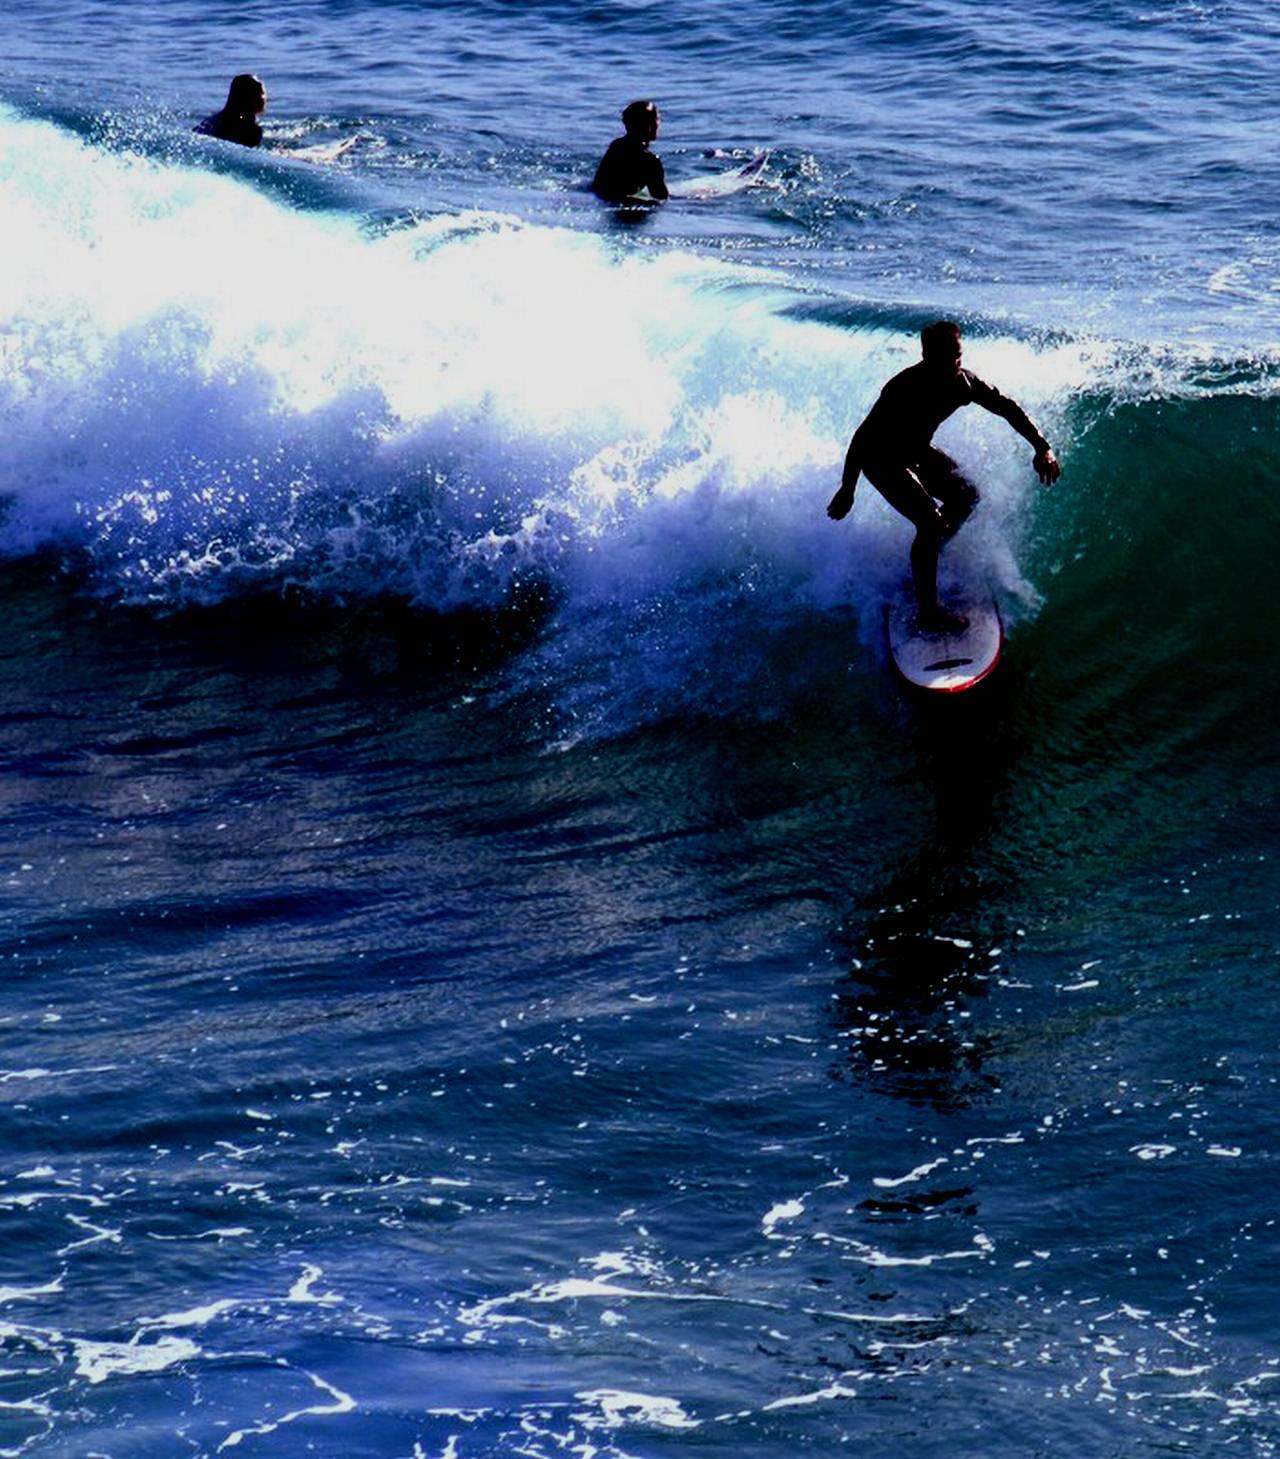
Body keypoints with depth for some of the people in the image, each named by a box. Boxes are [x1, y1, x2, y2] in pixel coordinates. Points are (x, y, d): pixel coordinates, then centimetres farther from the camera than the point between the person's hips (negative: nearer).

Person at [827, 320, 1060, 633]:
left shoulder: (963, 381, -16)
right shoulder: (906, 389, -35)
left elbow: (1007, 408, -4)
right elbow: (863, 437, -31)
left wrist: (1042, 448, -15)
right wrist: (847, 490, -28)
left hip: (916, 451, 8)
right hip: (881, 460, -8)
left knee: (966, 496, 9)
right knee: (931, 522, -20)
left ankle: (925, 562, 26)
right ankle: (927, 612, -15)